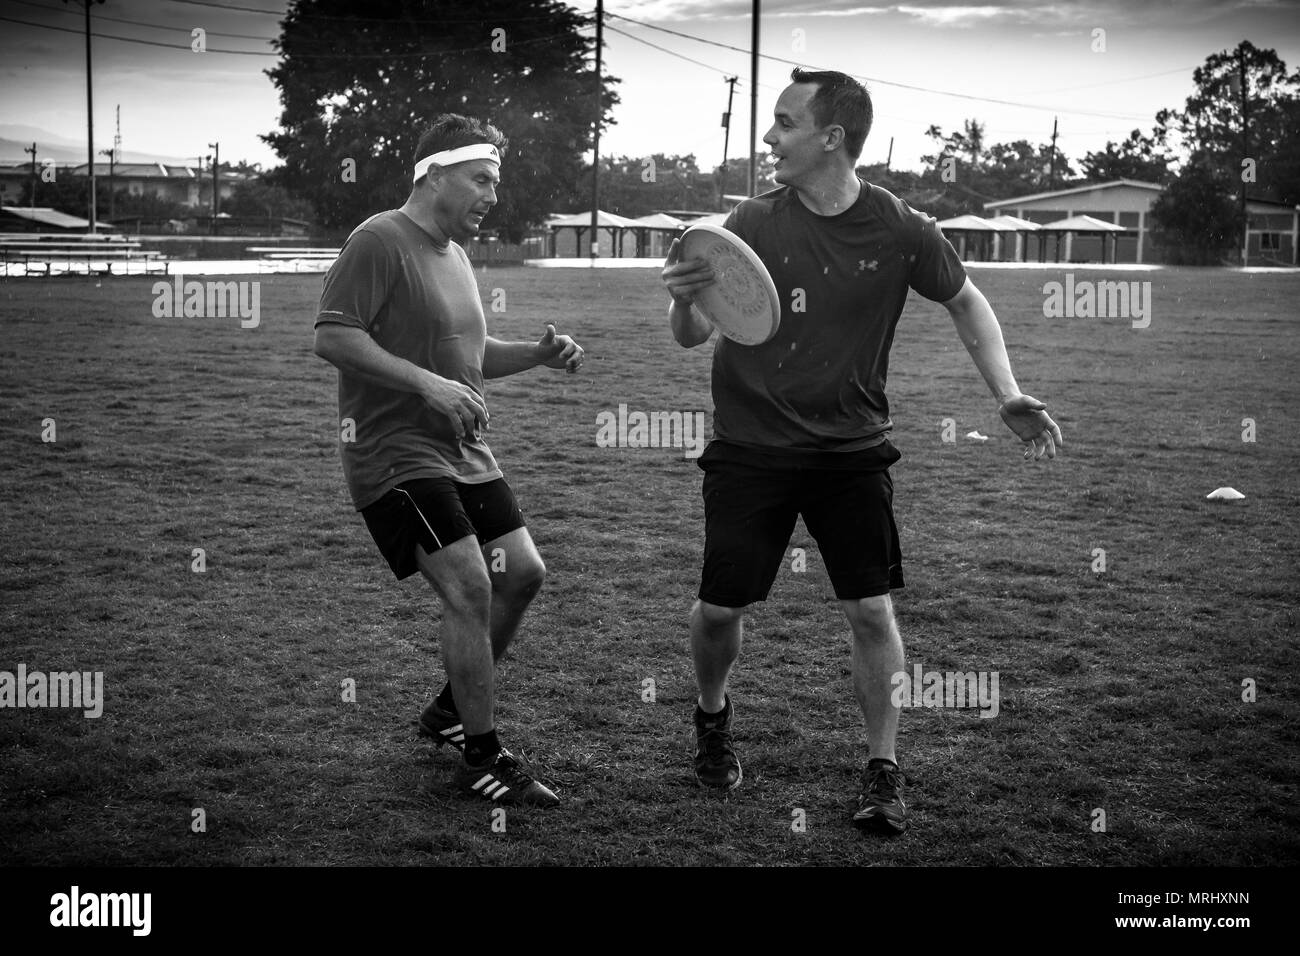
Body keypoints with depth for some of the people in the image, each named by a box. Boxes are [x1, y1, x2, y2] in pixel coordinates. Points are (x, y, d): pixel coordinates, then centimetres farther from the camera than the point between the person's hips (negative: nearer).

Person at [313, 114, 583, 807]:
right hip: (395, 453, -10)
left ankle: (451, 710, 27)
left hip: (463, 453, 10)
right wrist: (428, 385, -25)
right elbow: (331, 337, -20)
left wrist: (537, 354, 9)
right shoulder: (379, 242, -12)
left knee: (522, 573, 8)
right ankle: (483, 761, -2)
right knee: (470, 589, -15)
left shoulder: (453, 253, 18)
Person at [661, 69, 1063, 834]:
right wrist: (686, 299, -30)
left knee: (872, 611, -3)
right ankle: (714, 716, 33)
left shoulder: (902, 231, -8)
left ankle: (885, 771, 16)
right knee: (721, 608, 1)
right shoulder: (756, 222, -8)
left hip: (852, 449, 0)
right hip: (751, 448, 0)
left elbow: (966, 302, 10)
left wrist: (1009, 395, -1)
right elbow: (693, 337, -6)